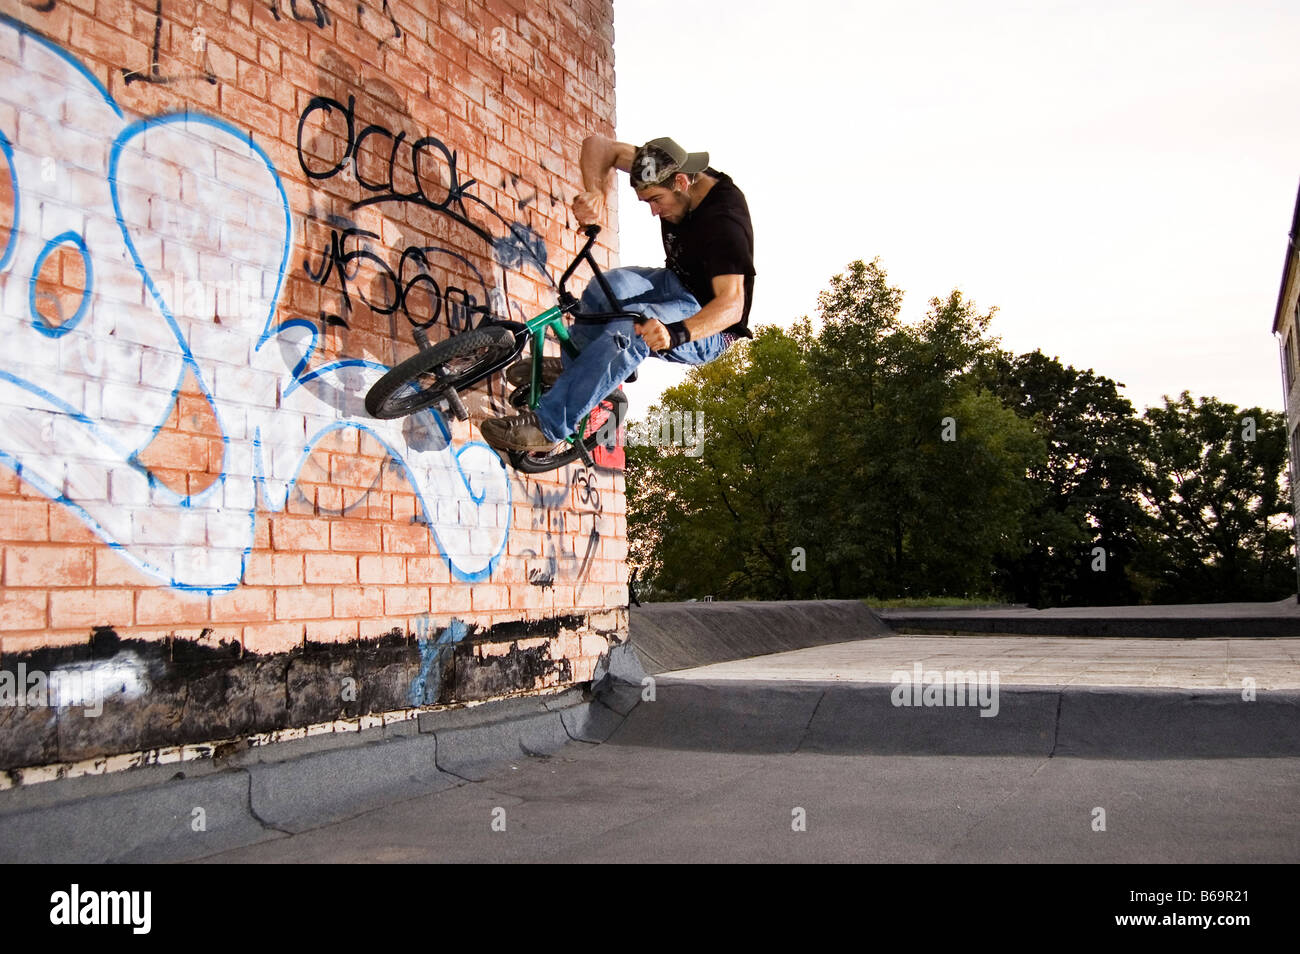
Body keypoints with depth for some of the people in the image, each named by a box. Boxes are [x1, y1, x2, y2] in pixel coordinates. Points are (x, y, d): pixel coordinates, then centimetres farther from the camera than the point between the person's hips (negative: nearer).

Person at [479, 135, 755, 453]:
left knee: (631, 328, -36)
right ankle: (569, 365, -2)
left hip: (710, 331, -7)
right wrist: (594, 192, -27)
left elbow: (732, 303, -40)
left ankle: (549, 426, -31)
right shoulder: (674, 170, -8)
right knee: (614, 283, -26)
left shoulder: (725, 221, -29)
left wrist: (676, 333, -57)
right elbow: (597, 145, -6)